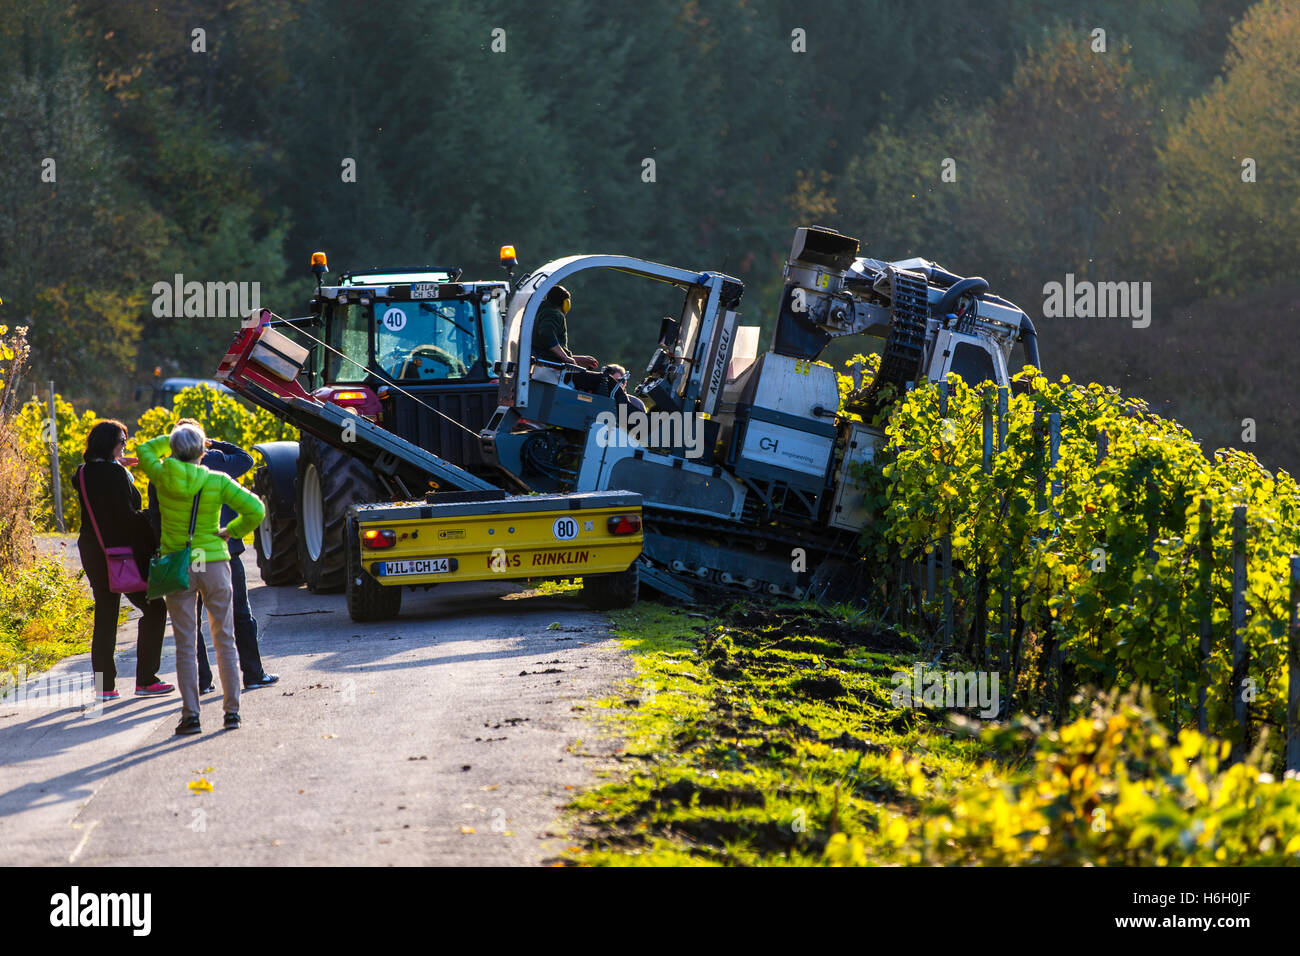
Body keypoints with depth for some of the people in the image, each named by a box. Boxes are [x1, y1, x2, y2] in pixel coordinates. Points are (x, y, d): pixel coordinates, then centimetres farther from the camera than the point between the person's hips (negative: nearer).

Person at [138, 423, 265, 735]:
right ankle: (232, 711, 9)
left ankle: (190, 713, -2)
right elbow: (255, 511, -14)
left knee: (186, 645, 4)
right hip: (213, 563, 0)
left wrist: (174, 438, 21)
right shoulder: (217, 482, -7)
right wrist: (231, 531, 1)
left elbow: (147, 450, 16)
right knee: (224, 641, 10)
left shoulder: (163, 477, -5)